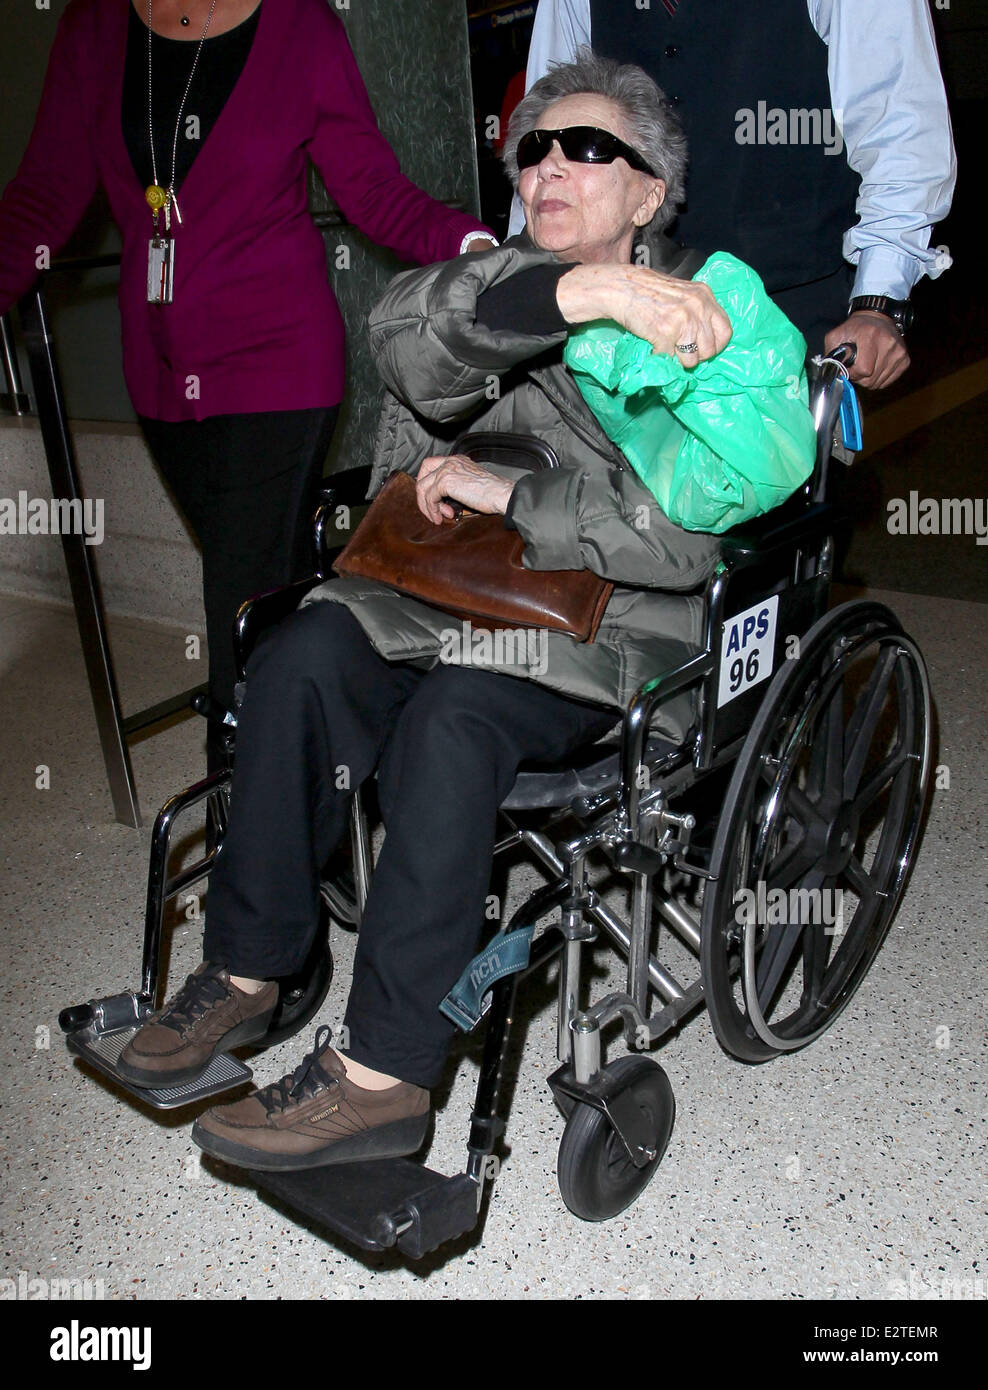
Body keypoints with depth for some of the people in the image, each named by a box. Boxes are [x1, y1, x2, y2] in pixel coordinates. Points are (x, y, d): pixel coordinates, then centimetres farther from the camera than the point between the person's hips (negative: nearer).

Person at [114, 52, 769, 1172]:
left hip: (607, 633, -3)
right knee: (304, 654, -23)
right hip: (447, 595, 4)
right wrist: (586, 289, -30)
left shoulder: (699, 332, 1)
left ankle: (382, 1072, -24)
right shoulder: (496, 285, 11)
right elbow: (405, 337, -16)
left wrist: (505, 491, -15)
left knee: (455, 714, -32)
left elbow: (679, 538, -14)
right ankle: (246, 968, -10)